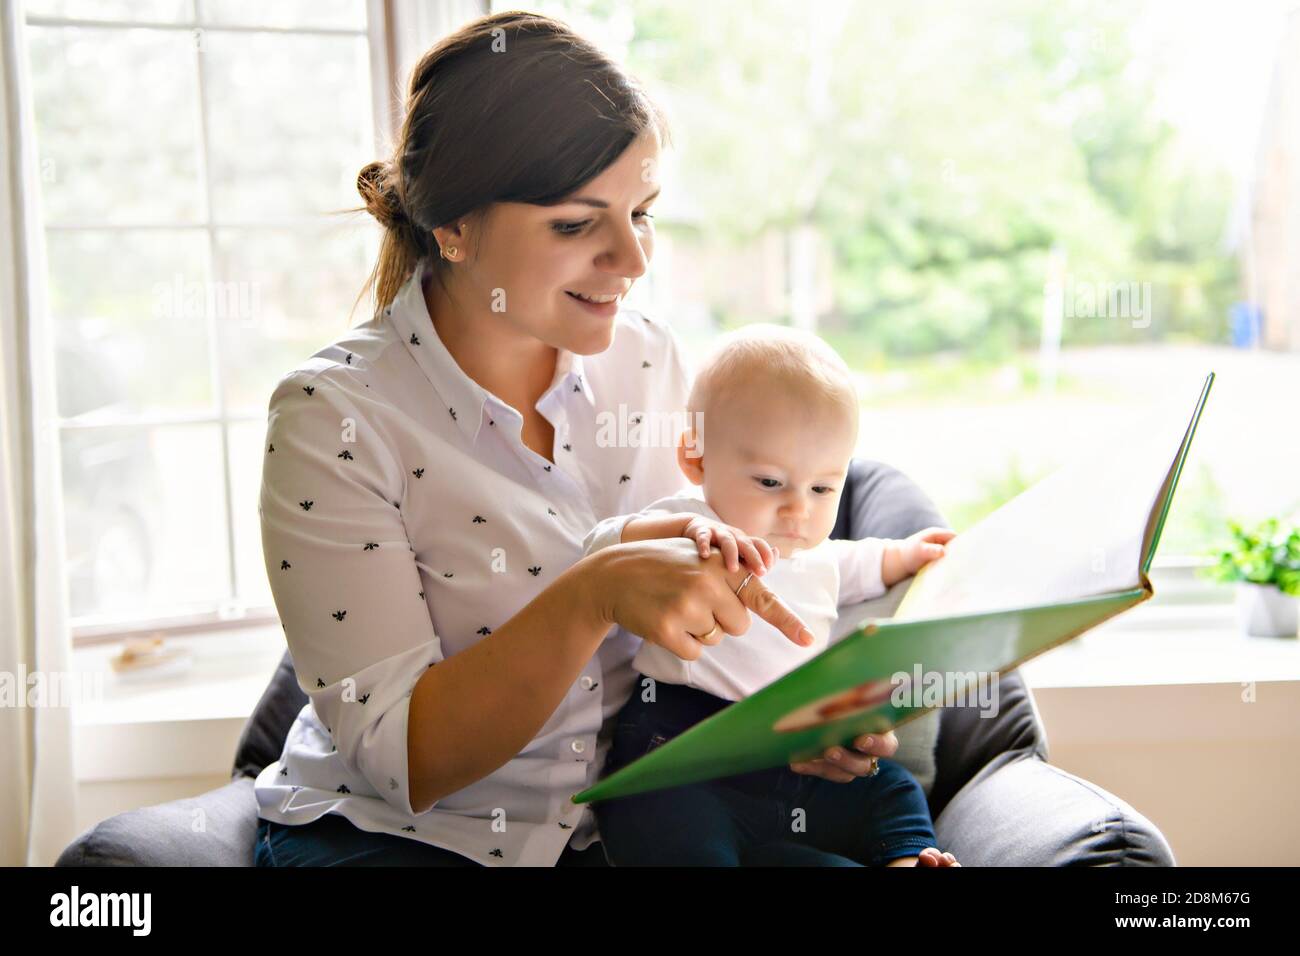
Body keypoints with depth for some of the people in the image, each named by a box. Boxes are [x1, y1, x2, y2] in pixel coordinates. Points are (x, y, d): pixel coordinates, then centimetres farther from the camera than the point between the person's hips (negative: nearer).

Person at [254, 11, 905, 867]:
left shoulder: (654, 363, -2)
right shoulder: (334, 418, -17)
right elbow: (399, 758, -20)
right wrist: (594, 596, -34)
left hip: (619, 826, 4)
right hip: (386, 832, -3)